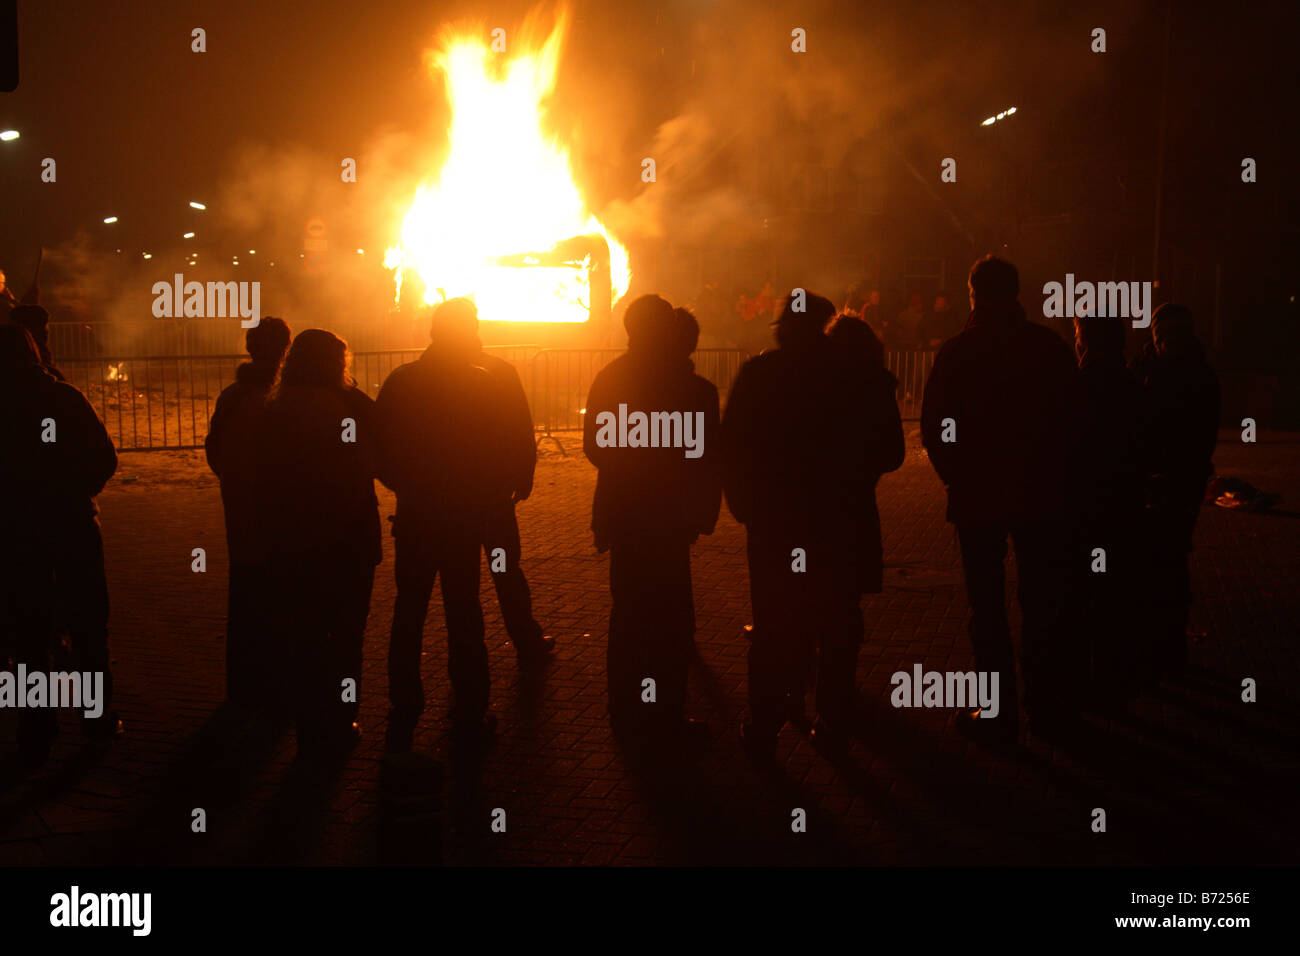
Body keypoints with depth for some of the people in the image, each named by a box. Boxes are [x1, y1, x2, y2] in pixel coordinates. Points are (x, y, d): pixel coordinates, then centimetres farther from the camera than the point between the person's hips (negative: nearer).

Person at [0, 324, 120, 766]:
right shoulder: (65, 398, -5)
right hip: (73, 527, 1)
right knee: (87, 626, 14)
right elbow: (105, 458, -5)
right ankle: (99, 718, 19)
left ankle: (36, 733, 9)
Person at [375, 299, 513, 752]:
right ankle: (470, 716, 11)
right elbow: (501, 454, -9)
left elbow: (379, 450, -1)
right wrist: (492, 494, 8)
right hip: (464, 517, -2)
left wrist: (407, 487, 13)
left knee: (409, 612, 11)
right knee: (463, 613, 7)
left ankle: (404, 715, 15)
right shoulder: (482, 385, -11)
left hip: (414, 514, 2)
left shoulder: (400, 382, -3)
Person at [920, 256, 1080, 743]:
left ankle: (998, 713, 7)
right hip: (1042, 496, 2)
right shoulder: (1052, 346, -3)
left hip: (977, 497, -2)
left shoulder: (956, 352, -8)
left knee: (987, 606, 5)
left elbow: (934, 428, -7)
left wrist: (957, 477, 7)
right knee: (1042, 603, 12)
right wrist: (1052, 474, 12)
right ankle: (1047, 705, 21)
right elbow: (1071, 418, 1)